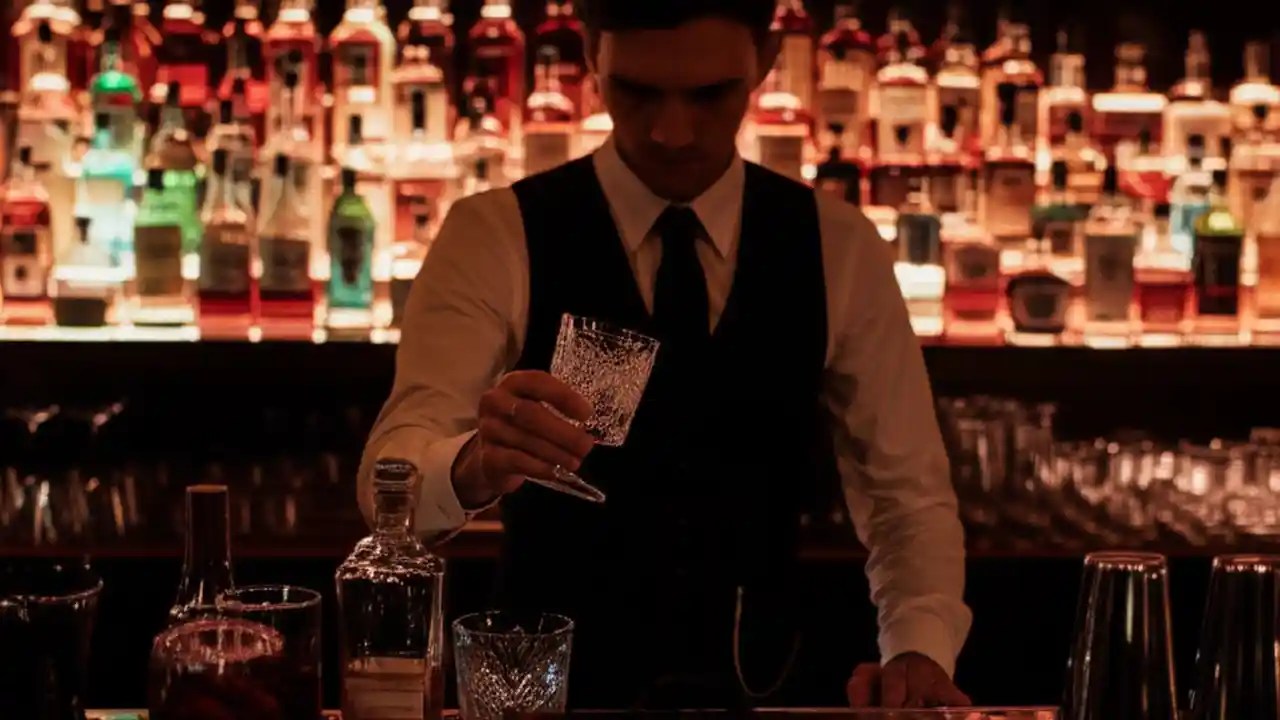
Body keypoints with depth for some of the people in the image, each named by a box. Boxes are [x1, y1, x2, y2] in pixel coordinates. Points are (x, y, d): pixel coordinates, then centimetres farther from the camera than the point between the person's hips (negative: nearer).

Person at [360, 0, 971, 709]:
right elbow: (393, 479, -16)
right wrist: (474, 464, -38)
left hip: (760, 692, 2)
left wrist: (919, 652, -14)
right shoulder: (494, 237, -6)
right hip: (552, 690, -1)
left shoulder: (839, 247, 2)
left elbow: (907, 492, 4)